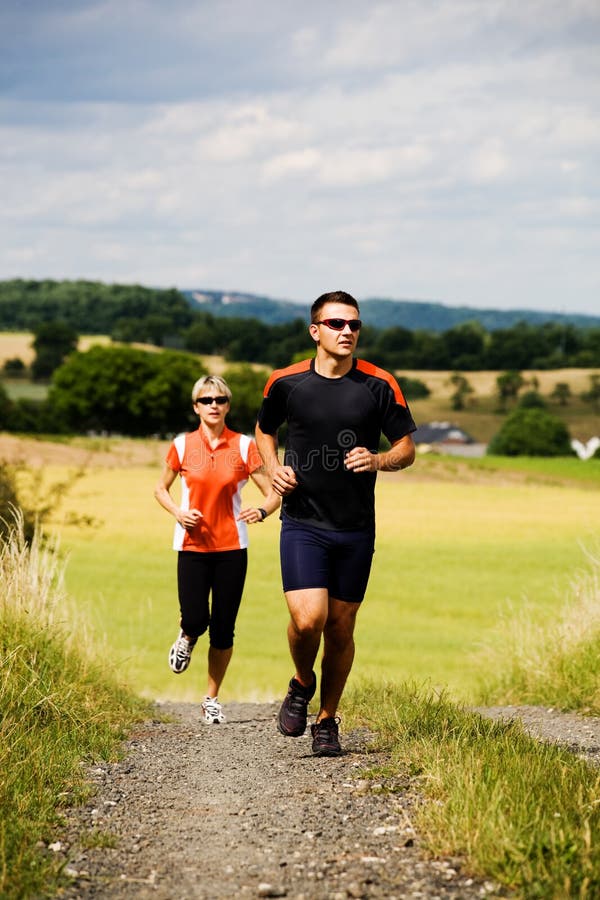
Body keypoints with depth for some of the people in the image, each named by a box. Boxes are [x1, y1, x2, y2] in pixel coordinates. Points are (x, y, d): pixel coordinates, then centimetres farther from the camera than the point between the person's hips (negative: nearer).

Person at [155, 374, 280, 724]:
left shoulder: (244, 446, -1)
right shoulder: (182, 445, 1)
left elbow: (274, 494, -1)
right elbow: (161, 489, 14)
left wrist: (262, 511, -23)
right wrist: (178, 512, -6)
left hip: (231, 547, 0)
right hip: (193, 545, 0)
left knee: (223, 629, 2)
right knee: (195, 619, -15)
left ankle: (212, 699, 19)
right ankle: (186, 639, 23)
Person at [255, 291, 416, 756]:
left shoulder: (380, 385, -2)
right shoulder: (286, 382, 0)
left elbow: (407, 448, 4)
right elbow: (265, 429, 19)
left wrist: (379, 460, -17)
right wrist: (275, 468, 0)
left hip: (356, 529, 1)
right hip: (302, 522, -1)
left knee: (340, 628, 6)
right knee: (308, 618, -17)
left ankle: (327, 720, 26)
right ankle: (302, 684, 15)